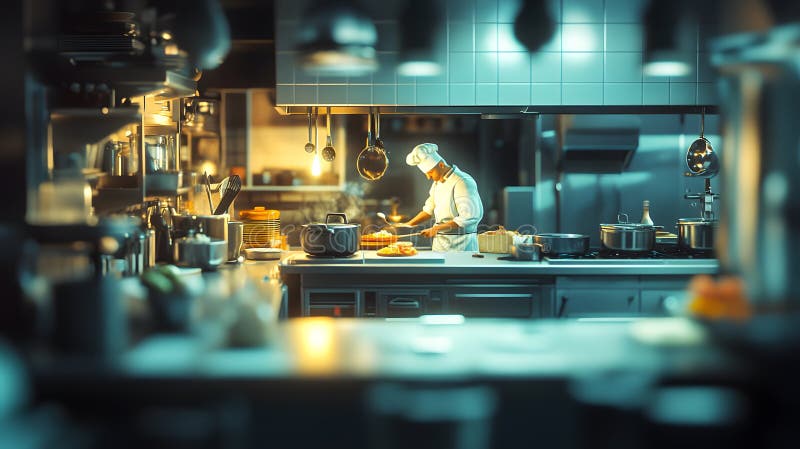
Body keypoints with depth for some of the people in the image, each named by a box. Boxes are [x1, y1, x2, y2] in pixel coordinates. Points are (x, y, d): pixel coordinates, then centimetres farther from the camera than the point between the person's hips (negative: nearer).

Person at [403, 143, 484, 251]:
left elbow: (468, 218, -23)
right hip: (440, 243, 8)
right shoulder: (437, 182, 12)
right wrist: (407, 225, 13)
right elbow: (429, 209, 23)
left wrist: (437, 228, -21)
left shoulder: (463, 182, -17)